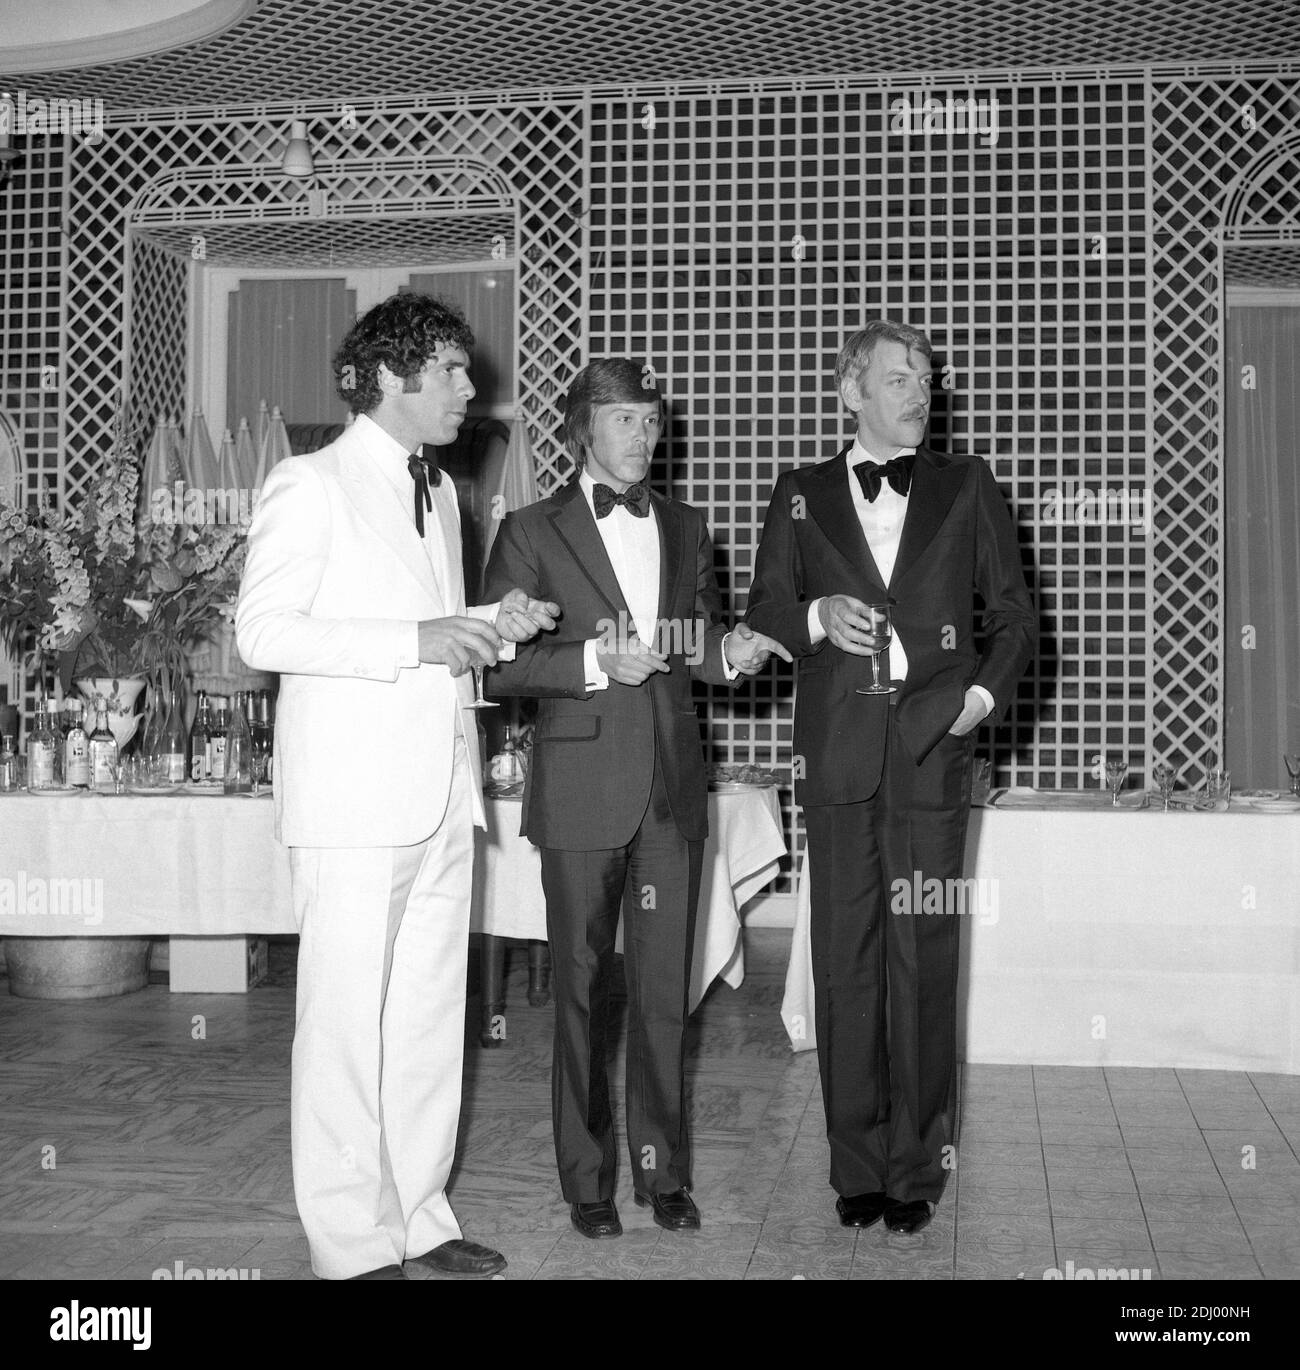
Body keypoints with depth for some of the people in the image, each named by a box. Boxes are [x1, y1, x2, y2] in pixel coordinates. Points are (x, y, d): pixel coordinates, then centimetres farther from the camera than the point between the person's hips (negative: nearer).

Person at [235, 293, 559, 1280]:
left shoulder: (441, 491, 19)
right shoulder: (311, 485, -5)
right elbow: (262, 633, -13)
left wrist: (490, 624, 5)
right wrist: (416, 640, -18)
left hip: (441, 789, 8)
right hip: (354, 793, -7)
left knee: (431, 1011, 11)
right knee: (348, 1014, -1)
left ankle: (419, 1216, 22)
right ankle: (353, 1242, 9)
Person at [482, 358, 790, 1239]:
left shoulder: (686, 529, 15)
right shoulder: (533, 533, 1)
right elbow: (501, 664, -4)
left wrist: (729, 652, -3)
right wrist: (596, 662, -17)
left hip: (673, 787, 3)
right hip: (582, 788, -3)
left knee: (666, 989, 7)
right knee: (583, 989, 6)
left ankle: (665, 1171, 19)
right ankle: (588, 1178, 18)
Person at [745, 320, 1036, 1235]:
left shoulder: (967, 487, 12)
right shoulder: (801, 497, 13)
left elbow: (1014, 614, 13)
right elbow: (761, 612, 13)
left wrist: (986, 692, -3)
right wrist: (817, 617, -7)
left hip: (932, 750, -1)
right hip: (839, 755, 1)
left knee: (925, 962, 0)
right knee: (846, 963, 4)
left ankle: (918, 1166, 12)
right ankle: (858, 1165, 15)